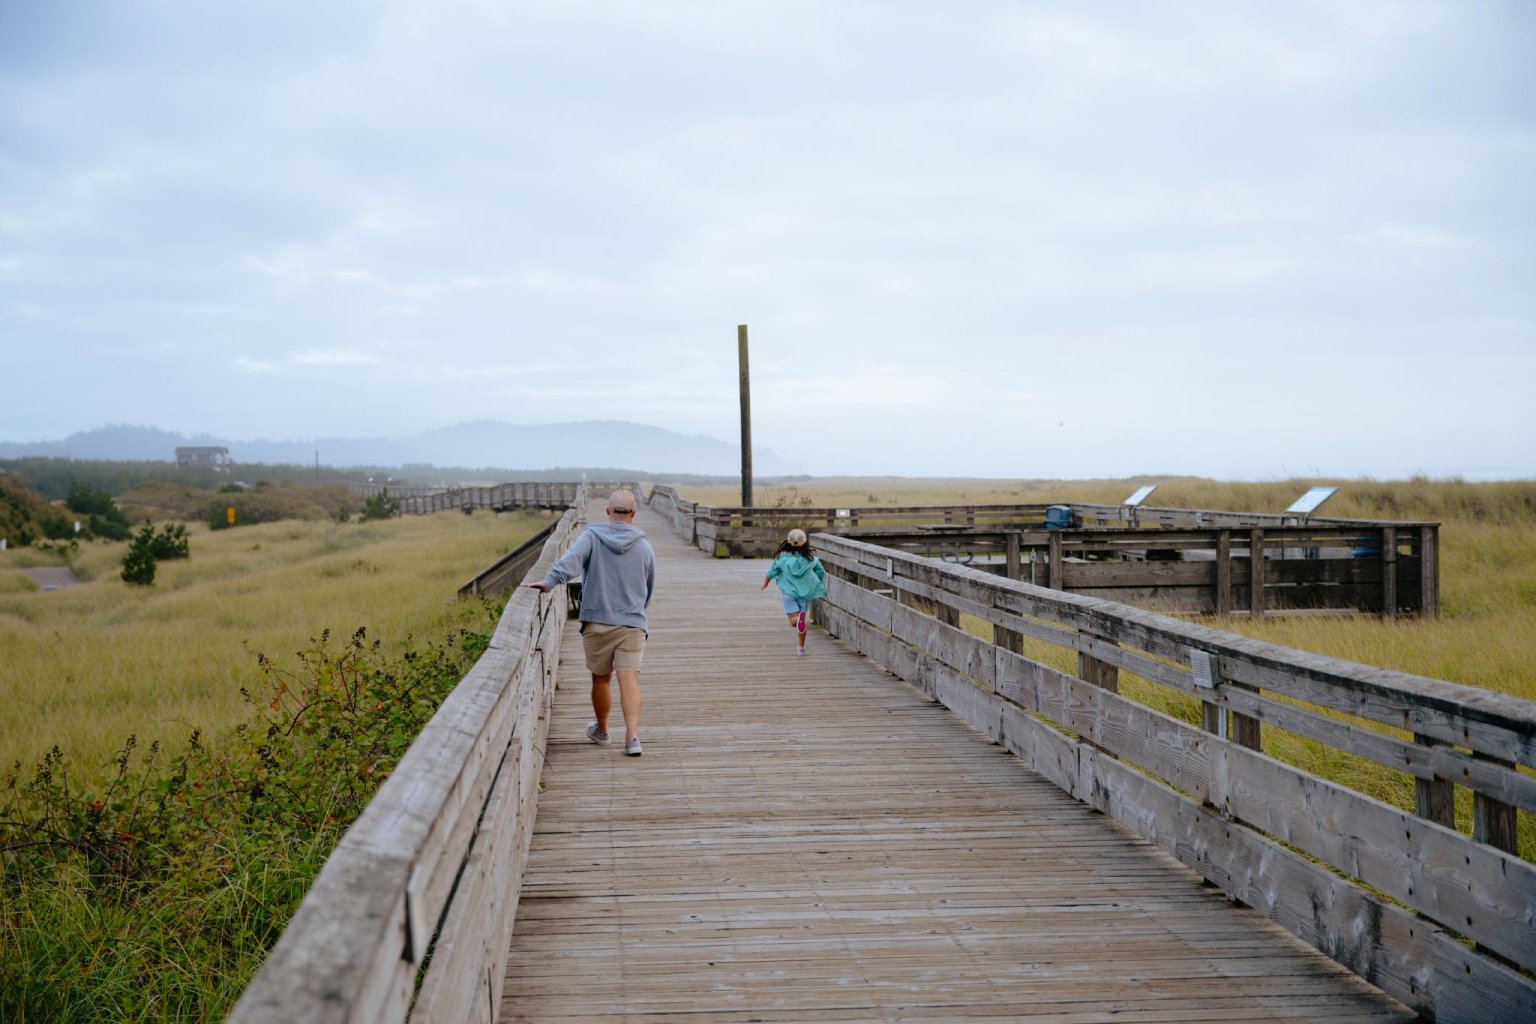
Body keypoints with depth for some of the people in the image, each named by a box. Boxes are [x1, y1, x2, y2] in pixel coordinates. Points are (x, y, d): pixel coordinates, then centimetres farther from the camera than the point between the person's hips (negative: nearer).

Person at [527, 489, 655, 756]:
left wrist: (550, 581, -33)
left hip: (596, 622, 0)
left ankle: (601, 730, 35)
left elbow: (571, 560, -22)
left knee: (601, 678, 16)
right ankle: (632, 736, -22)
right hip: (633, 624, 0)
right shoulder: (644, 547, 6)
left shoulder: (592, 536, -1)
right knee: (629, 679, -7)